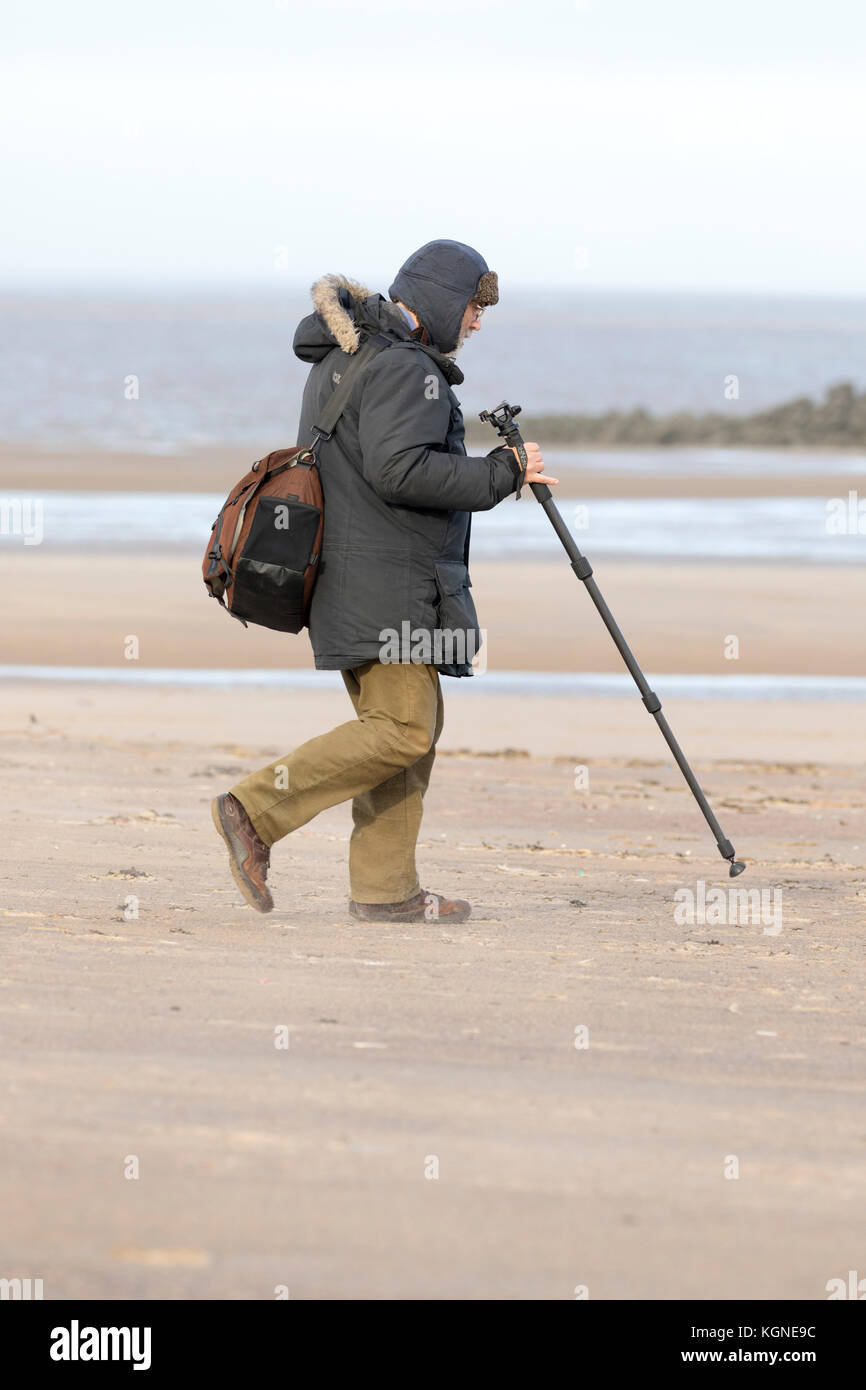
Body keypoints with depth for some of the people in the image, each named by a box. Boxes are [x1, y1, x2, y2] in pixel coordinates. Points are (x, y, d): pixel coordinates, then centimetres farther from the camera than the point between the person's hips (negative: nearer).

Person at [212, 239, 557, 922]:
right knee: (402, 728, -12)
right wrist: (502, 473, -17)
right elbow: (400, 470, -25)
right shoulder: (402, 367, -14)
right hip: (387, 583, -11)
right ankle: (257, 811, -13)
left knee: (415, 723, 10)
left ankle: (386, 886, 7)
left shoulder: (342, 357, 19)